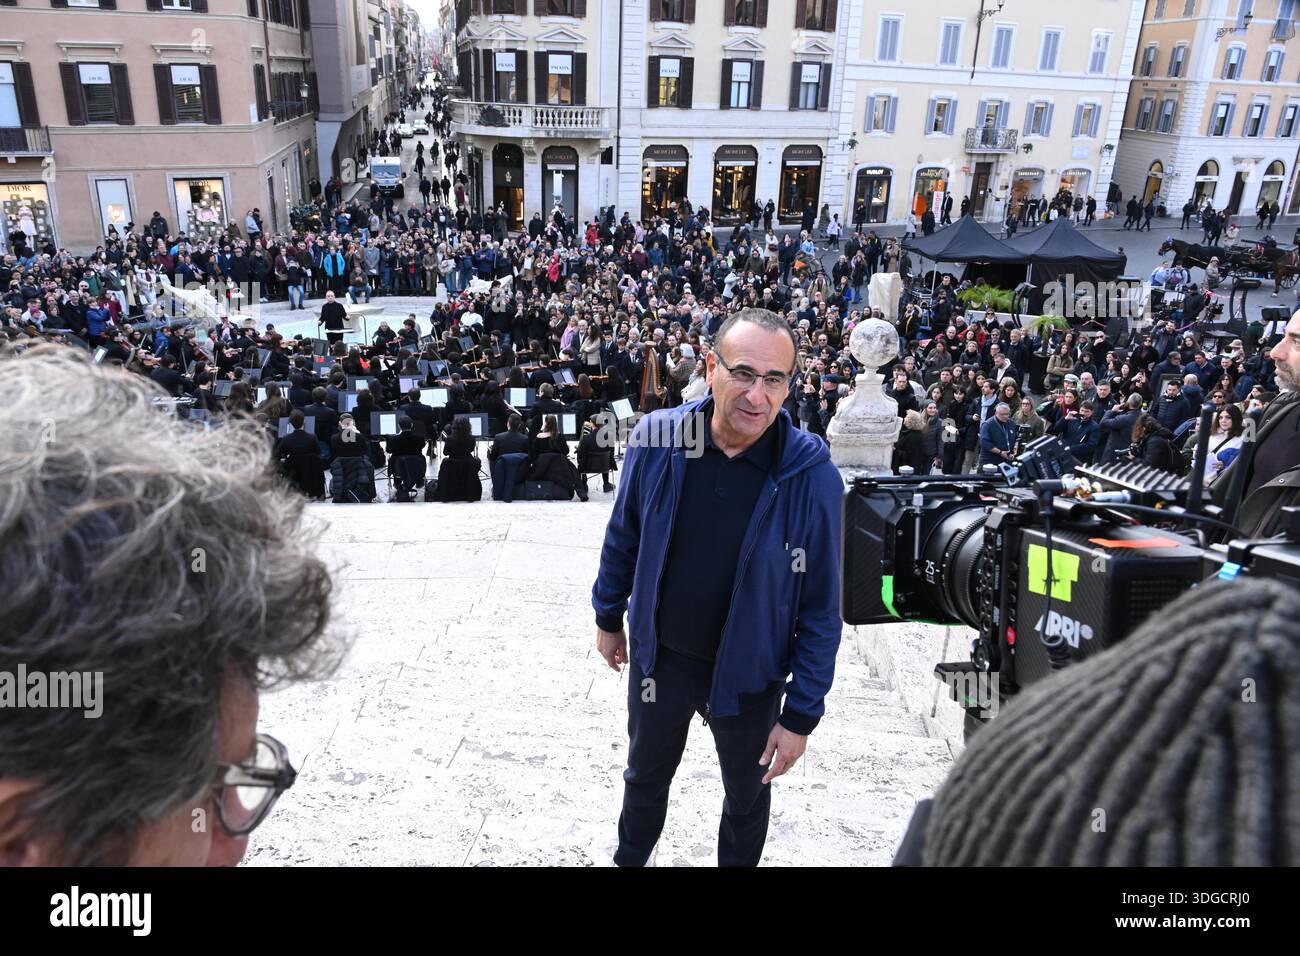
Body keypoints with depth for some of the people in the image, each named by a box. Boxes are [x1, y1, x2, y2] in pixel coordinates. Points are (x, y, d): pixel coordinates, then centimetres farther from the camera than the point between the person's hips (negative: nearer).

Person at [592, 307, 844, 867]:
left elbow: (820, 607, -15)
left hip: (747, 673, -2)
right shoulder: (657, 439, -17)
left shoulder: (812, 476, -23)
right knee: (645, 775, 27)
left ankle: (737, 861, 53)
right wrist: (609, 616, 10)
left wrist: (802, 713, -12)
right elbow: (623, 536, 0)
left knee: (747, 797, 23)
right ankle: (630, 857, 56)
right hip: (658, 655, 3)